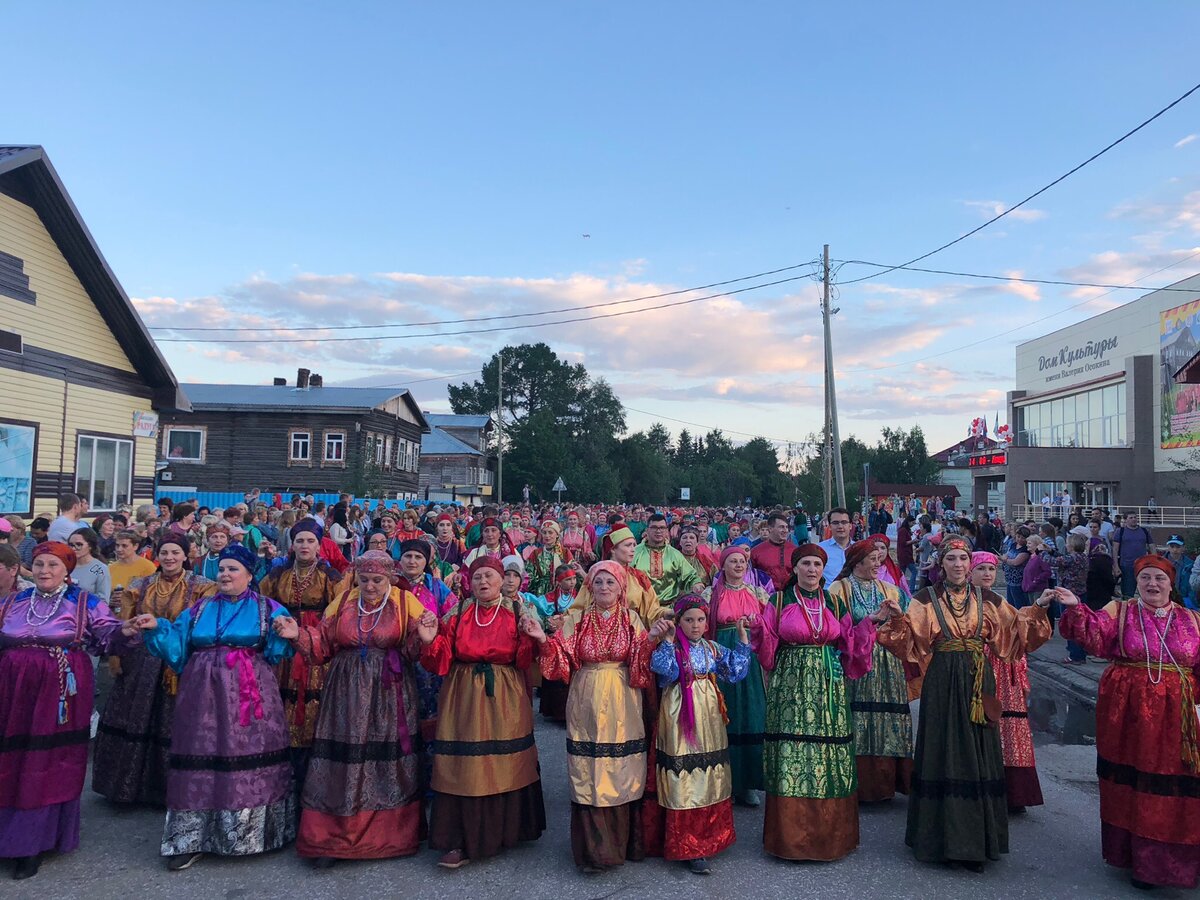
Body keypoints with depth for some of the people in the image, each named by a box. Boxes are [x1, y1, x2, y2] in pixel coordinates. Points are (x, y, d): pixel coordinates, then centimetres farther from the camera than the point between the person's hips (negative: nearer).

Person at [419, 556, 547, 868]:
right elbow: (440, 662, 1)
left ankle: (505, 829, 24)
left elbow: (526, 661, -3)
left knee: (504, 764, 4)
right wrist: (432, 640, -17)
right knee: (462, 766, -2)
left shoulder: (517, 614, 3)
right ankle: (460, 841, 7)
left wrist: (533, 637, -20)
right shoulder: (457, 614, 5)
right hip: (464, 698, 1)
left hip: (504, 699, 0)